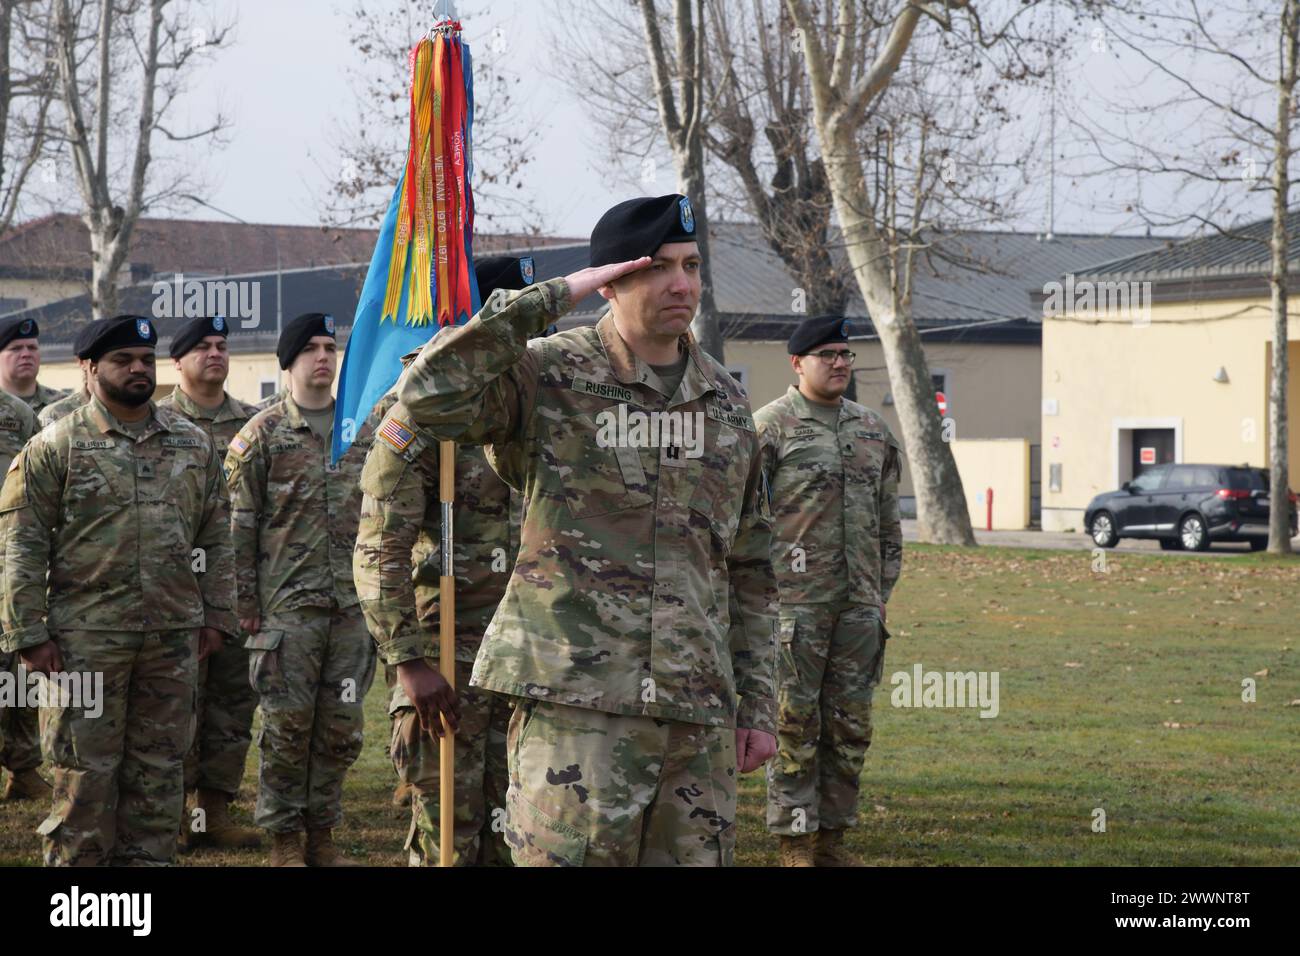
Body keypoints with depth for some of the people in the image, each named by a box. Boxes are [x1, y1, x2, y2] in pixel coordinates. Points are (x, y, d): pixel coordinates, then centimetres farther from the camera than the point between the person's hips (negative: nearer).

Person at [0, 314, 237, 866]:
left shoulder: (193, 446, 11)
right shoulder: (55, 447, -3)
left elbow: (216, 539, 15)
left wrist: (216, 615, 9)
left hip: (174, 635, 4)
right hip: (86, 637, -4)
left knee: (160, 768, 9)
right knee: (85, 769, 0)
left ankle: (147, 859, 18)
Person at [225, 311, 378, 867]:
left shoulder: (364, 432, 11)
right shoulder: (263, 434, -1)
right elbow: (240, 524, -2)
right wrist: (246, 601, -7)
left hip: (352, 604, 4)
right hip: (287, 605, -4)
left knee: (341, 724, 6)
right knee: (288, 722, -1)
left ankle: (323, 835, 17)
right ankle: (284, 839, 8)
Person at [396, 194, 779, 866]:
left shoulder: (725, 401, 15)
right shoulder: (547, 377, -1)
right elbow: (429, 395, -20)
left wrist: (758, 706, 14)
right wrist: (550, 299, -16)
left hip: (699, 709, 5)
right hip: (576, 700, -5)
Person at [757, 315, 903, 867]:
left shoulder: (873, 431, 15)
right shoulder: (769, 427, -4)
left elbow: (888, 521, 20)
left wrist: (882, 590, 14)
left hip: (858, 608, 6)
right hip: (795, 604, -6)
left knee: (850, 726, 7)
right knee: (795, 724, -3)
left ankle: (832, 837, 16)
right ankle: (795, 843, 3)